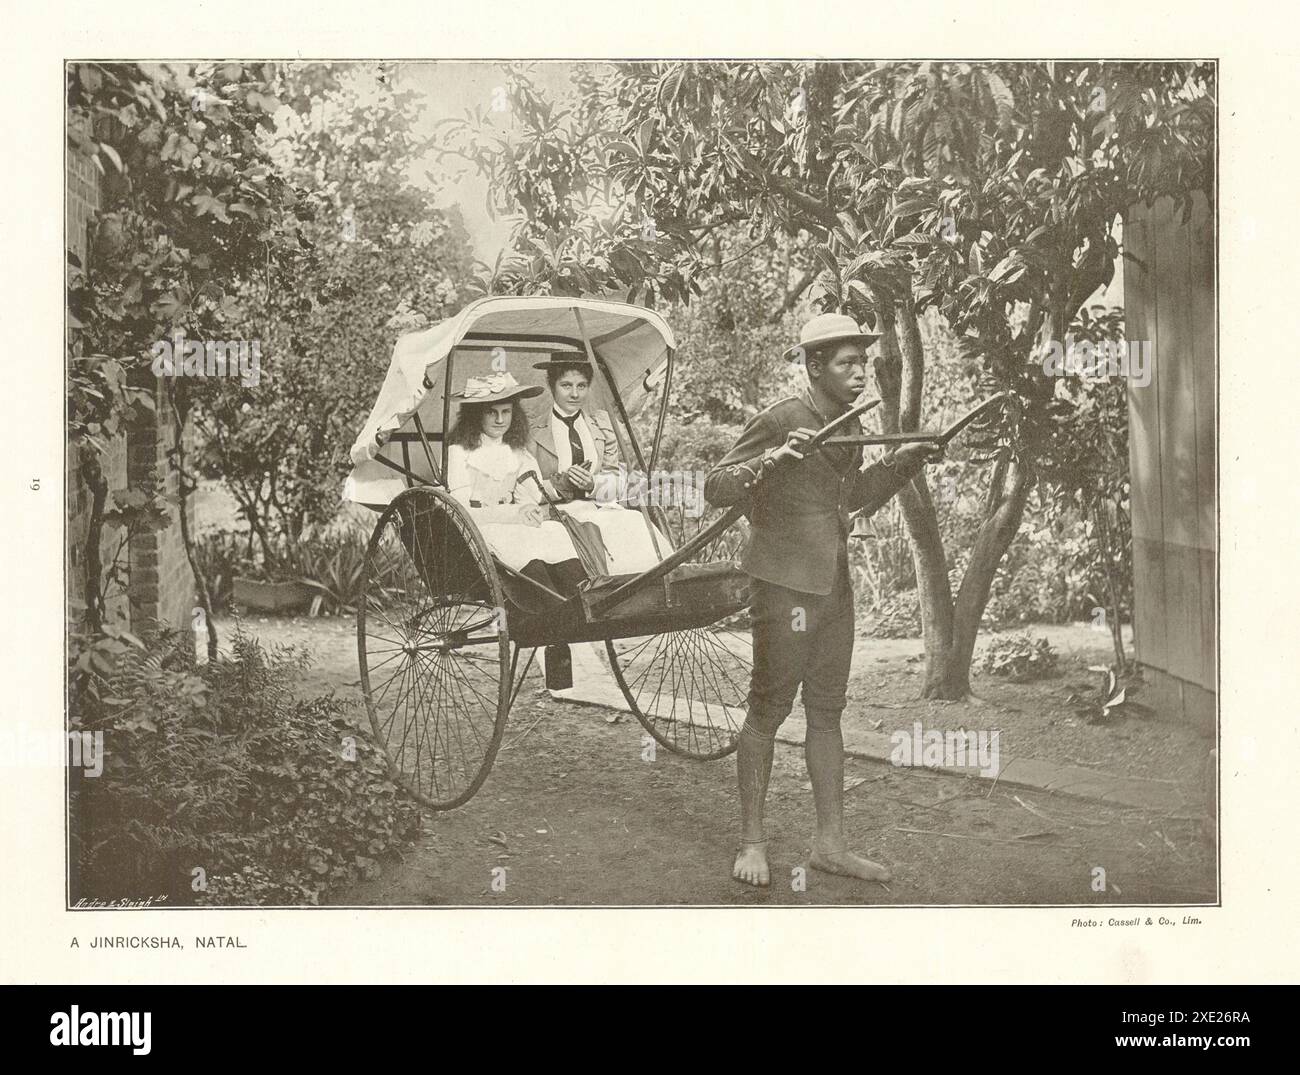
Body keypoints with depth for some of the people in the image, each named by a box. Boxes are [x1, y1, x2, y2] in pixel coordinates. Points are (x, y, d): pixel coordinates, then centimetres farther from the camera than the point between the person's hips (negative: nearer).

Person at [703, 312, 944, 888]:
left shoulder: (847, 425, 12)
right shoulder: (781, 419, -13)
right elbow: (715, 487, -14)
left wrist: (905, 460, 17)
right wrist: (772, 459, -29)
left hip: (835, 586, 8)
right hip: (784, 586, -8)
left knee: (827, 713, 11)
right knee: (768, 711, 0)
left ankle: (830, 843, 19)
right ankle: (751, 841, 11)